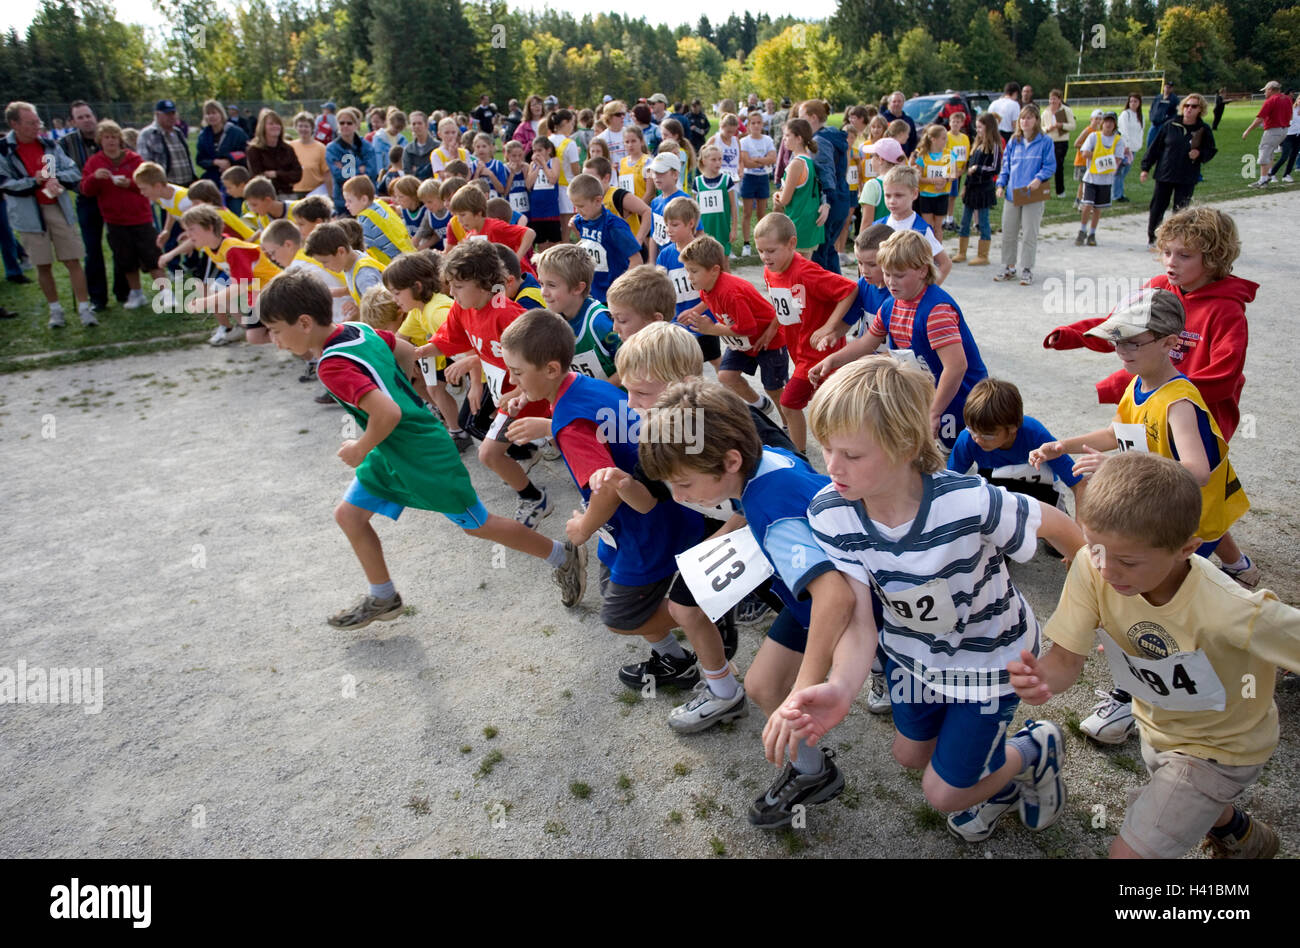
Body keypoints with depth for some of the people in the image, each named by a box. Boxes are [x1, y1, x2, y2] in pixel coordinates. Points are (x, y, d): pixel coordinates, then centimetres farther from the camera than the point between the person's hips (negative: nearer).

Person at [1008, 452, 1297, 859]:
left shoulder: (1232, 612, -42)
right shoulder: (1092, 568, -31)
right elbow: (1067, 658, -27)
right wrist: (1042, 678, -47)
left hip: (1219, 747, -5)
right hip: (1159, 725, 5)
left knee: (1129, 851, -7)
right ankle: (1244, 836, 68)